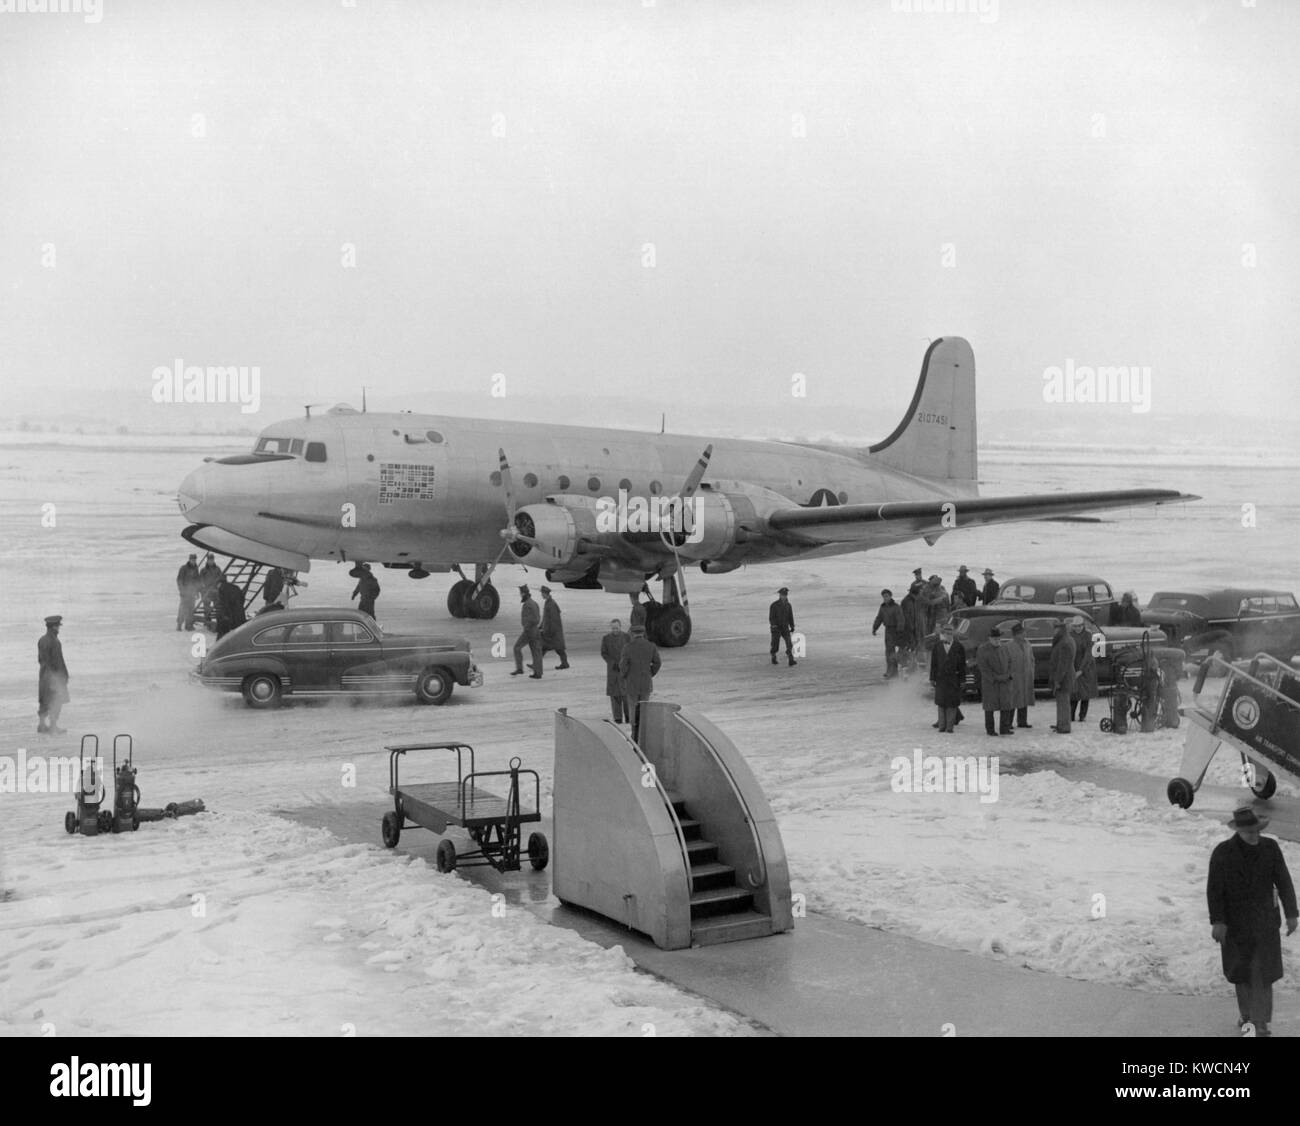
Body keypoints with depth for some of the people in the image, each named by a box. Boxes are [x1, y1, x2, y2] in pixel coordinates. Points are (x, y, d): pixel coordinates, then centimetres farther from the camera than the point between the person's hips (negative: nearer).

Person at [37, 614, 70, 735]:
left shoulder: (41, 641, 7)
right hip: (55, 675, -8)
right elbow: (58, 661, -20)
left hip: (44, 674, 8)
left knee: (45, 701, 15)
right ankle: (53, 727, 0)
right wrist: (66, 675, -13)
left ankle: (41, 726, 20)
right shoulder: (55, 642, -19)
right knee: (57, 701, -1)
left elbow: (40, 659, 14)